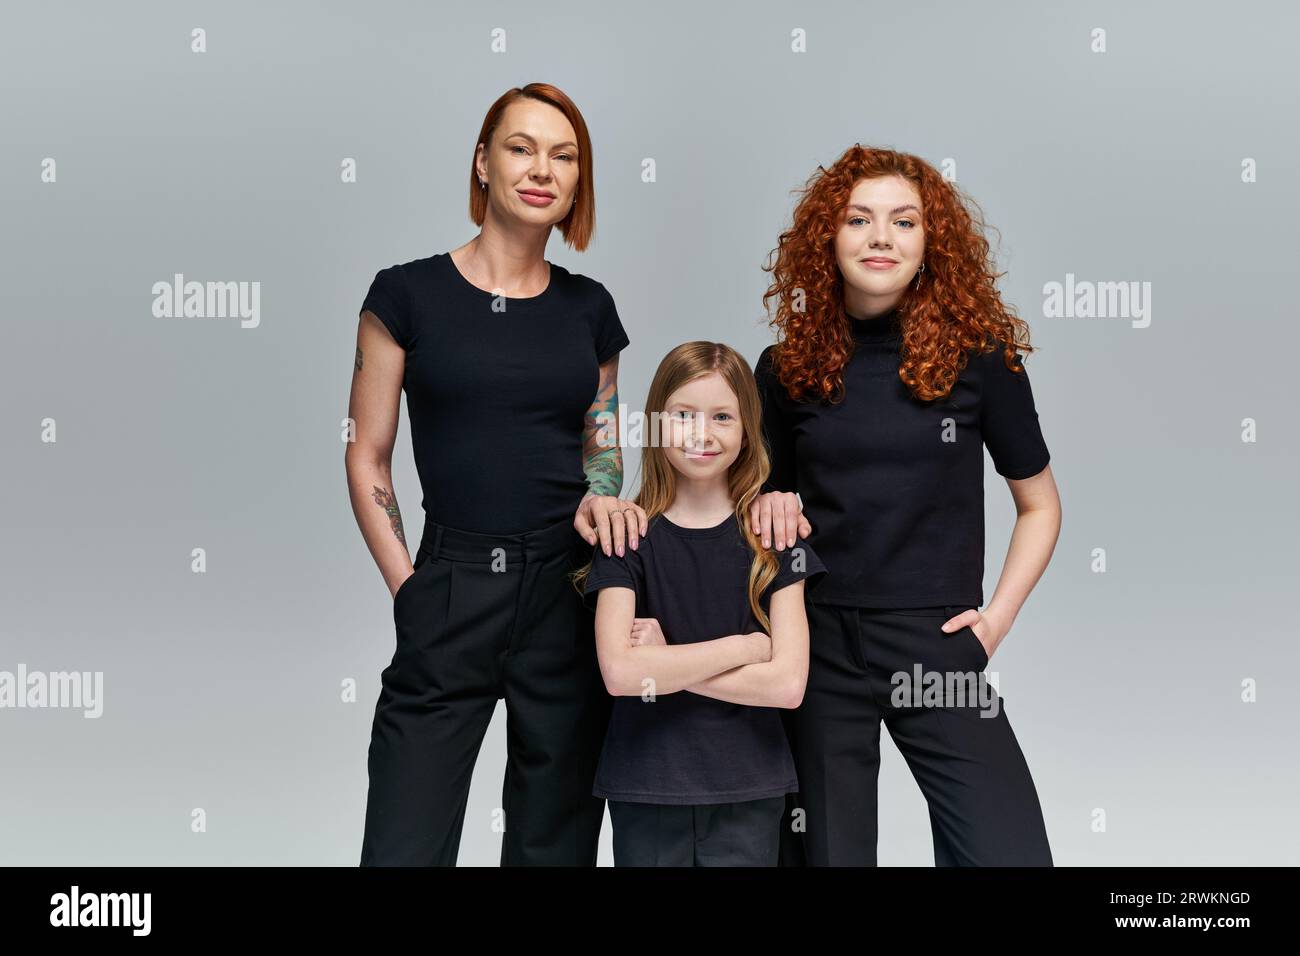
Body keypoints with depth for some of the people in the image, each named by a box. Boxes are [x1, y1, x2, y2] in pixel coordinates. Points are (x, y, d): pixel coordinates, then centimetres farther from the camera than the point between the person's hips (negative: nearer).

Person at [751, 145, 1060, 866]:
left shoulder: (979, 355, -1)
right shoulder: (788, 366, 3)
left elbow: (1039, 506, 9)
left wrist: (997, 617, -1)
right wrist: (769, 509, -6)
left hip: (936, 644, -1)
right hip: (817, 640, 2)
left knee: (1007, 849, -6)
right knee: (824, 852, 11)